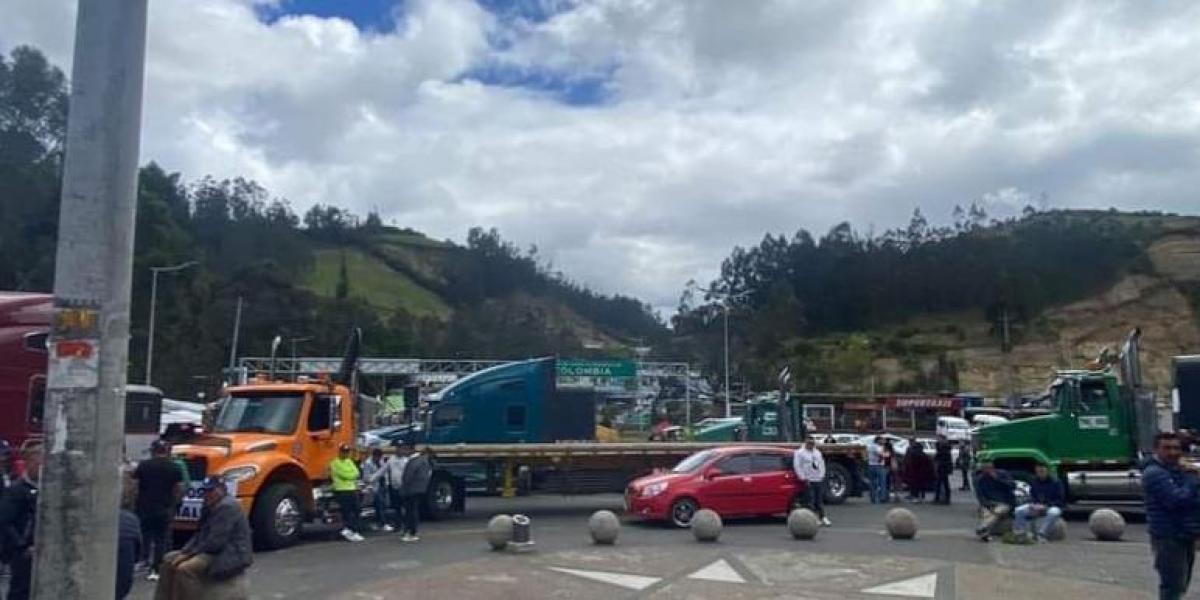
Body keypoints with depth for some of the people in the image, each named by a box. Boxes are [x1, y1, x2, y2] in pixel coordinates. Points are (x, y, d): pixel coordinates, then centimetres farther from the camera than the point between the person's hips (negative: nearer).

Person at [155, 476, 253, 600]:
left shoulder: (227, 507, -19)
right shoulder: (211, 507, 14)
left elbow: (215, 542, -23)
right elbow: (200, 534, 16)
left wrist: (189, 554, -15)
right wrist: (185, 552, 0)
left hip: (230, 556, -11)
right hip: (216, 550, 11)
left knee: (185, 569, -27)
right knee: (169, 559, 8)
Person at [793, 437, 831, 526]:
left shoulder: (817, 452, 17)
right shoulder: (800, 453, -4)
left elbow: (822, 464, 21)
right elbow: (797, 466, -9)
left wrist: (822, 476, 9)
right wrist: (803, 479, -12)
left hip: (819, 480, 6)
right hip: (808, 481, -6)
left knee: (820, 501, 9)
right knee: (810, 501, -8)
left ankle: (823, 518, 13)